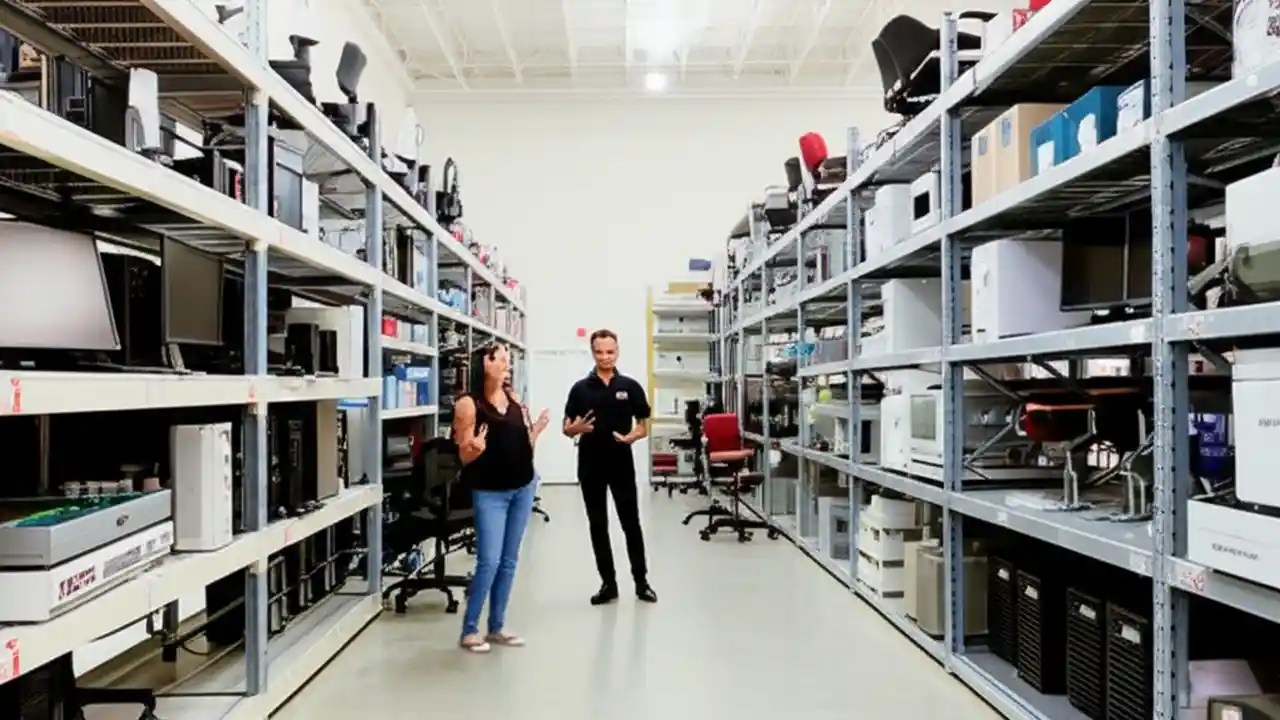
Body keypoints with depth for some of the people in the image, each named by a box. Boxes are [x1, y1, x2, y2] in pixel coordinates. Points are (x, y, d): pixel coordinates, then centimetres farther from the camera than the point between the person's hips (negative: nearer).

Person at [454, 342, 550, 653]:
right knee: (489, 561, -8)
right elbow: (465, 457, -9)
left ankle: (497, 627, 23)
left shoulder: (515, 399, 6)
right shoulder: (469, 404, -11)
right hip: (489, 492, -6)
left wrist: (537, 429, -4)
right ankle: (469, 630, 9)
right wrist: (477, 447, -29)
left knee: (509, 561, 11)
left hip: (523, 488, 6)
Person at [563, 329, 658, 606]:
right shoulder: (580, 388, 3)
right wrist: (577, 428, -17)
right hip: (590, 466, 1)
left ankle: (641, 581, 15)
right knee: (598, 525, 7)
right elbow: (567, 428, 5)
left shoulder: (630, 387, 2)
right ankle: (608, 583, 17)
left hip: (622, 464, -1)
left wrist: (633, 436, -16)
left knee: (631, 523, 3)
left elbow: (643, 425, 6)